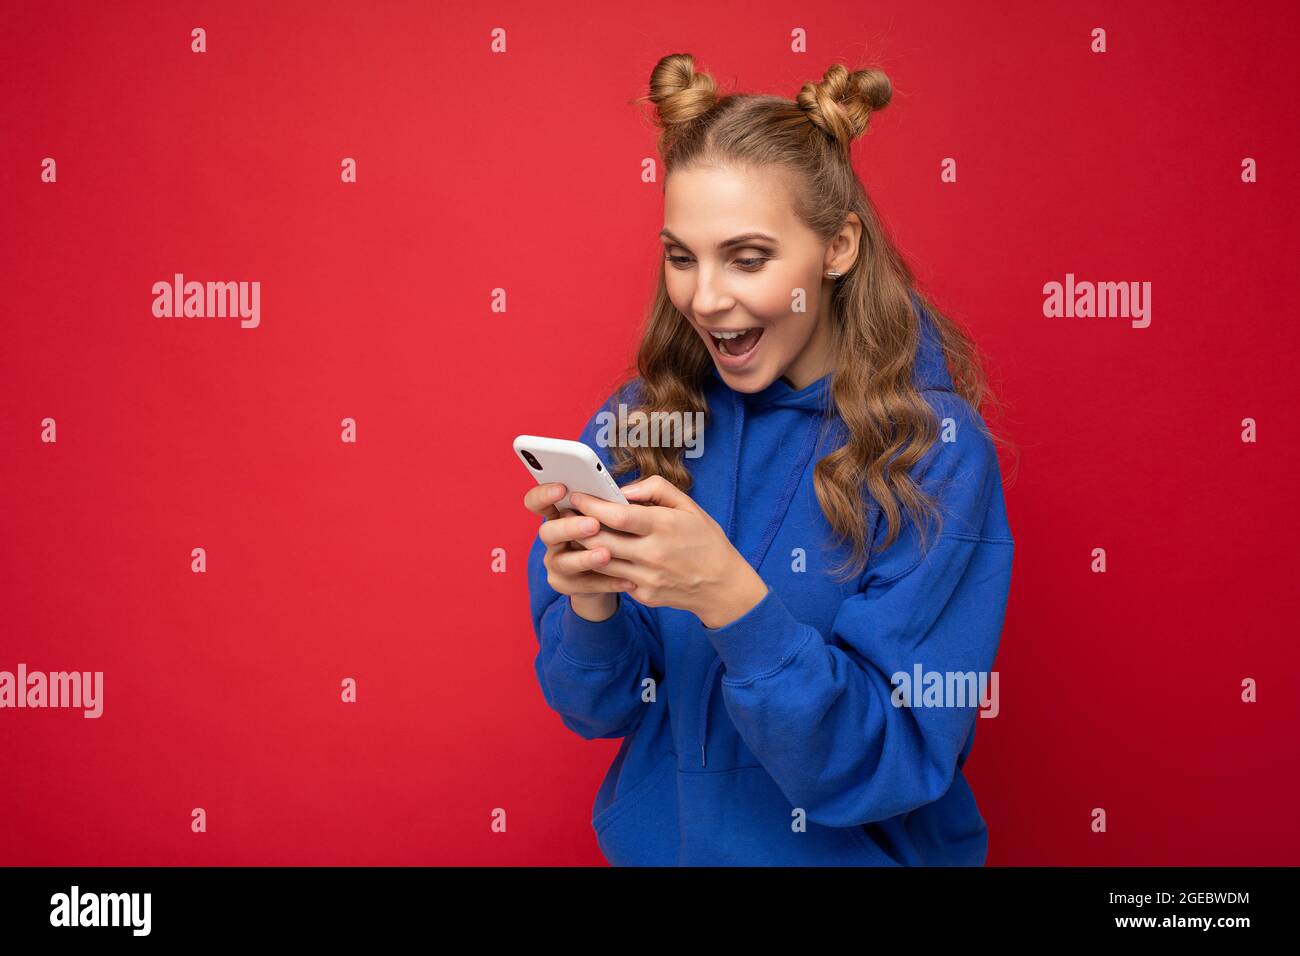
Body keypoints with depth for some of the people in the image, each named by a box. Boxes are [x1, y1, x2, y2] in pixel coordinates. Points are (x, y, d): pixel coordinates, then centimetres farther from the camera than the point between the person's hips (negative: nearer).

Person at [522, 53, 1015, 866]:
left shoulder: (934, 449, -15)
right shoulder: (641, 422, -7)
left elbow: (890, 766, -18)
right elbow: (600, 708, -4)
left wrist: (732, 598, -30)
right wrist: (592, 603, -23)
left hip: (855, 850, -2)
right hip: (658, 838, 3)